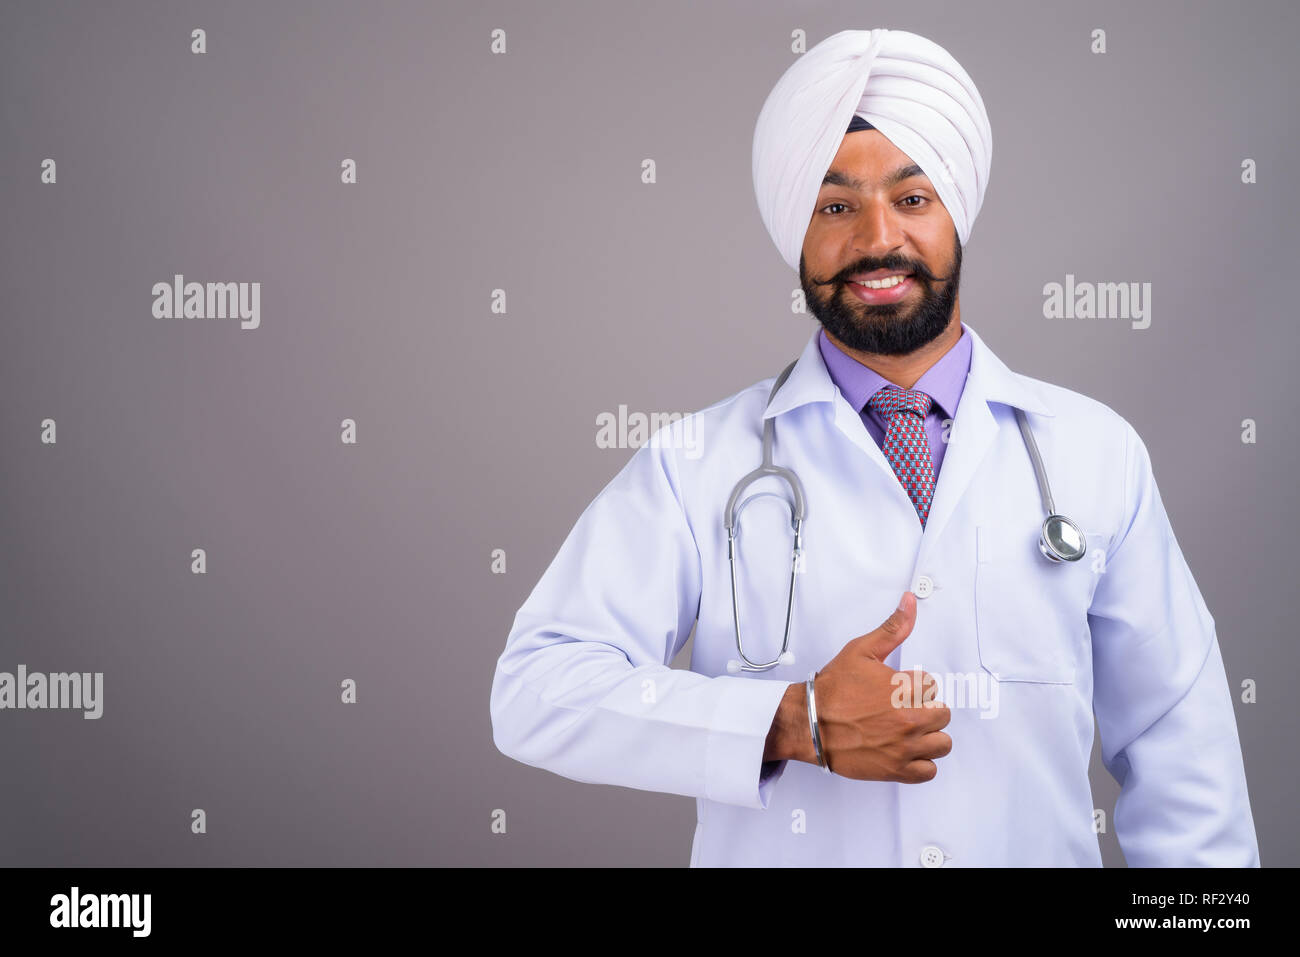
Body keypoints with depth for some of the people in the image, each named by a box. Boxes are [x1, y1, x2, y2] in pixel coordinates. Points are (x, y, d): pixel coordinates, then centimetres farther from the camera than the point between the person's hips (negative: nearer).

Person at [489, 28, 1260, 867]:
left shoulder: (1097, 452, 0)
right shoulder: (697, 463, -6)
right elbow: (536, 689, -14)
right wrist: (795, 724, -23)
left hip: (1041, 849, 2)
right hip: (774, 852, -1)